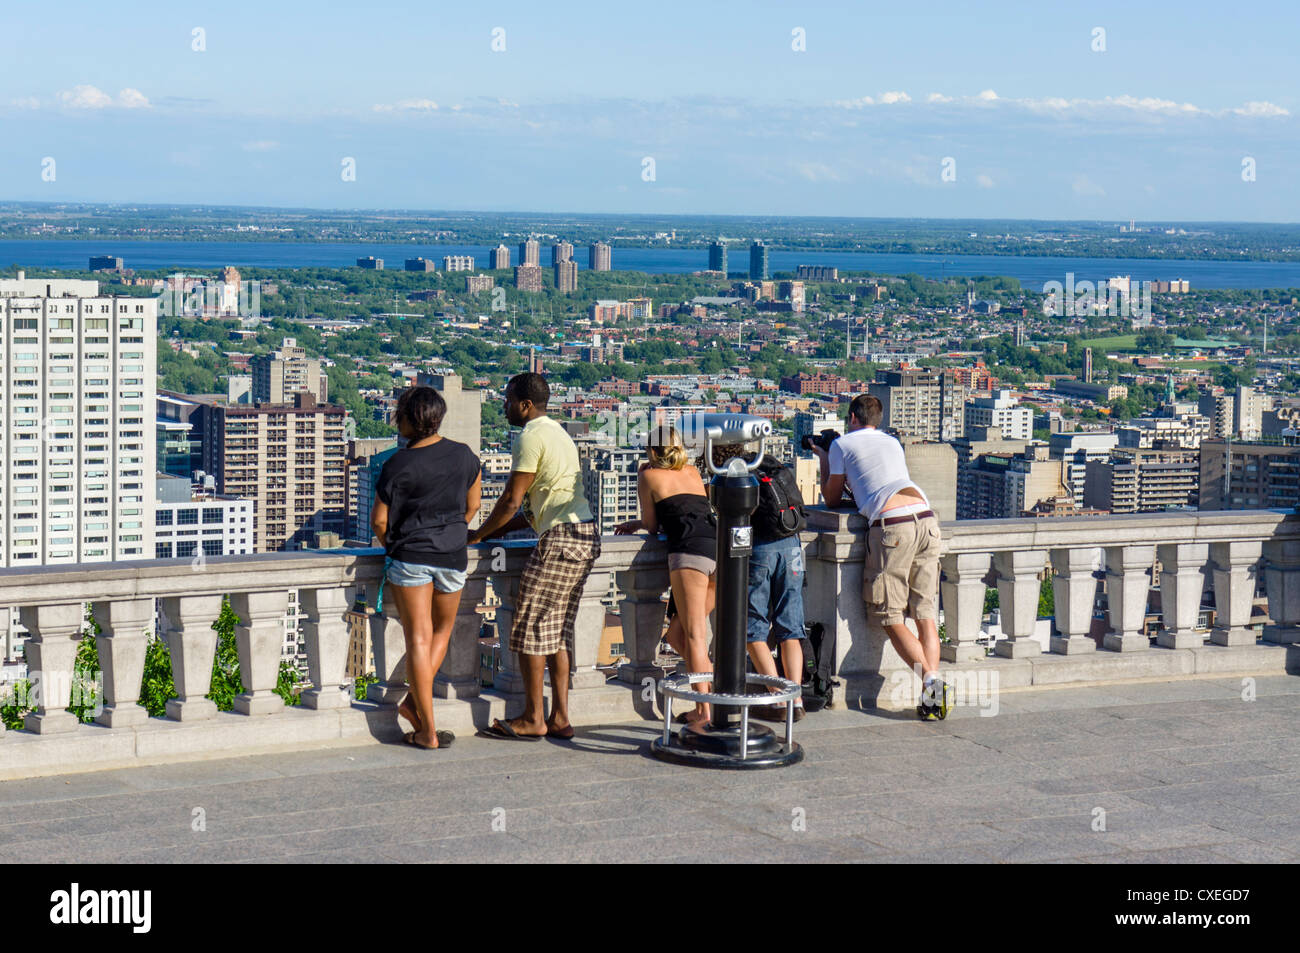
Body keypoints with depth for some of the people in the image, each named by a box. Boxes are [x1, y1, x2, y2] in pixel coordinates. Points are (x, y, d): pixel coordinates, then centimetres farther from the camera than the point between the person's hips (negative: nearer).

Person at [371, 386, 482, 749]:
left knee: (418, 638, 0)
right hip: (453, 557, 3)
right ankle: (415, 701, 13)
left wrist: (391, 547, 14)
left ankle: (427, 730, -2)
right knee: (442, 630, 23)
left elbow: (379, 520, -6)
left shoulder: (398, 465, -11)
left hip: (410, 556, -3)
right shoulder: (463, 456, 0)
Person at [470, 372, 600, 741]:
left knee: (530, 626, -3)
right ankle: (560, 718, 11)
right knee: (558, 630, 11)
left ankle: (533, 720, 1)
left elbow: (511, 501, -11)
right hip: (585, 536, 10)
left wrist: (480, 534, 2)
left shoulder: (532, 437, -9)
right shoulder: (558, 433, 21)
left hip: (561, 538, -10)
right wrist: (499, 529, 21)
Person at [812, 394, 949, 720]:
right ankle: (934, 679, -9)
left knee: (890, 616, -1)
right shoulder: (893, 443, 29)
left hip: (891, 525, -5)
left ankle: (929, 680, -17)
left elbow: (831, 499, 20)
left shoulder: (843, 444, 13)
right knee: (925, 611, 7)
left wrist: (824, 460, 34)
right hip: (926, 519, 5)